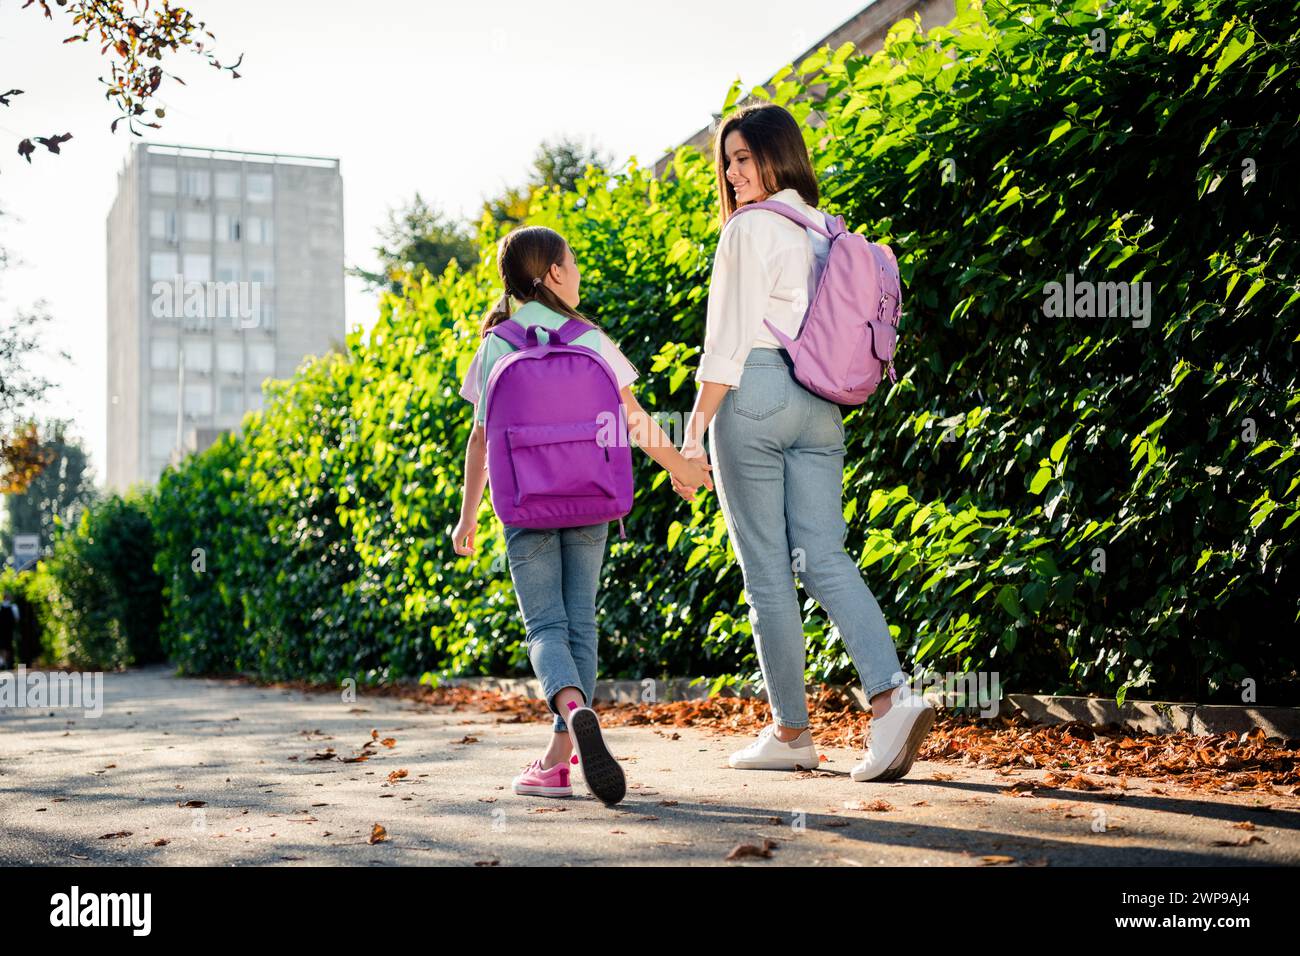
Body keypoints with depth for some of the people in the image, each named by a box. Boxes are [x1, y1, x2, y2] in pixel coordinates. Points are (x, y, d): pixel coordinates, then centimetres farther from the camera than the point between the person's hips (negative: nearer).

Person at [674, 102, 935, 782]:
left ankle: (791, 732, 7)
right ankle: (892, 697, -15)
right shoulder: (825, 231, 17)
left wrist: (694, 431, -10)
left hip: (754, 396, -7)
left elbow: (730, 342, -12)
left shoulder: (750, 229, -6)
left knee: (767, 570, 0)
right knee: (824, 559, 2)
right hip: (819, 403, 7)